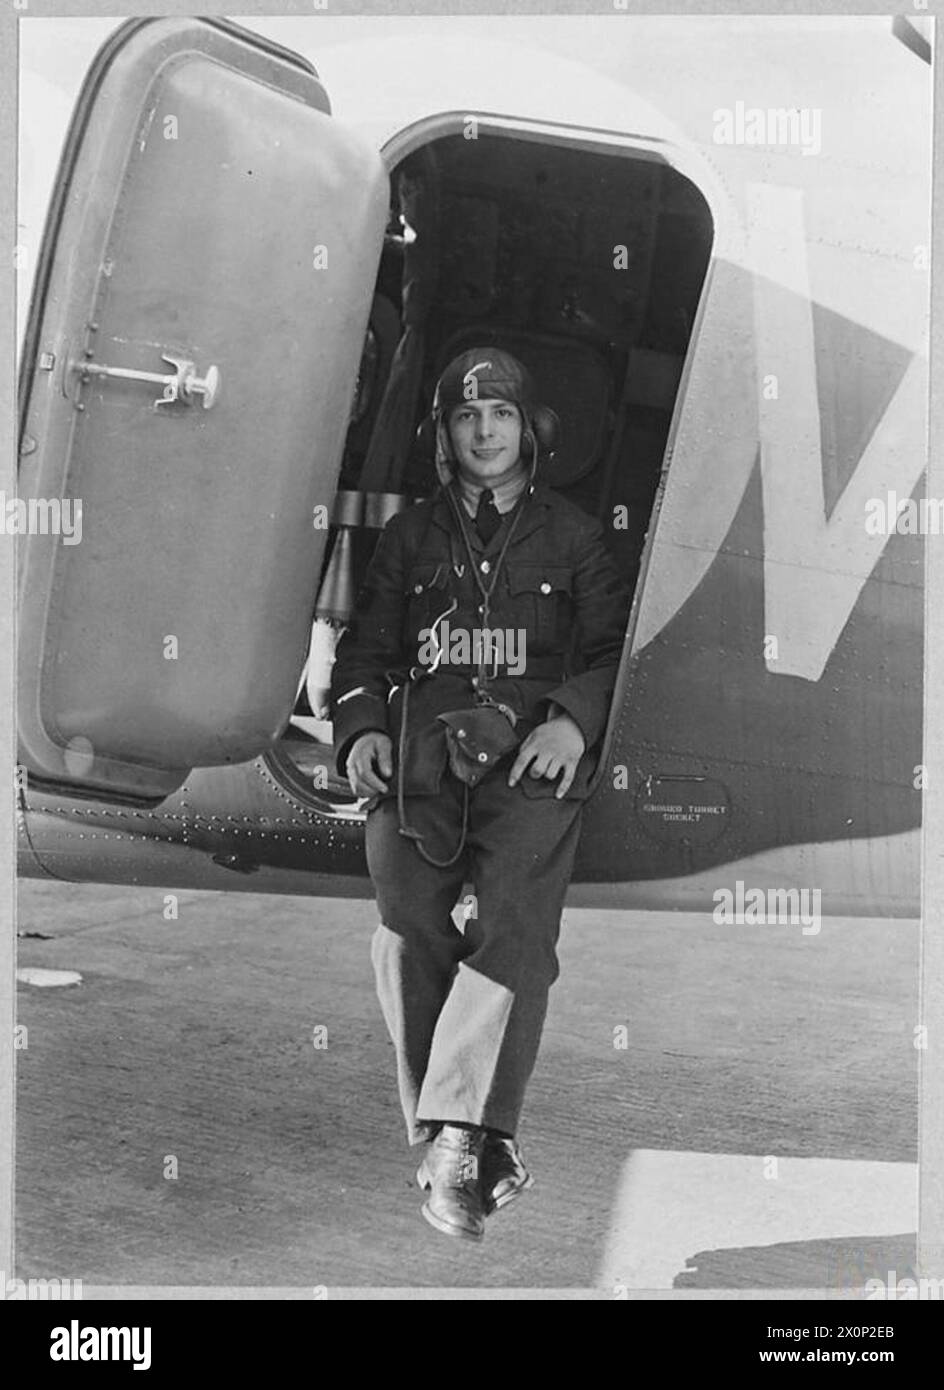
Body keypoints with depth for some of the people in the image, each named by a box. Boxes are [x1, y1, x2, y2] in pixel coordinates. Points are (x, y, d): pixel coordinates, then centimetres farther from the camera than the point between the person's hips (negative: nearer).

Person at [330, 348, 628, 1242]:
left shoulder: (571, 537, 19)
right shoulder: (408, 537, 23)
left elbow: (613, 650, 13)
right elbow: (364, 649, 22)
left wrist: (575, 719, -6)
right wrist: (360, 728, 3)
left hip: (532, 754, -2)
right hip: (421, 754, 2)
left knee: (516, 923, -23)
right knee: (409, 930, -17)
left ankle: (454, 1137, -28)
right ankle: (471, 1146, -13)